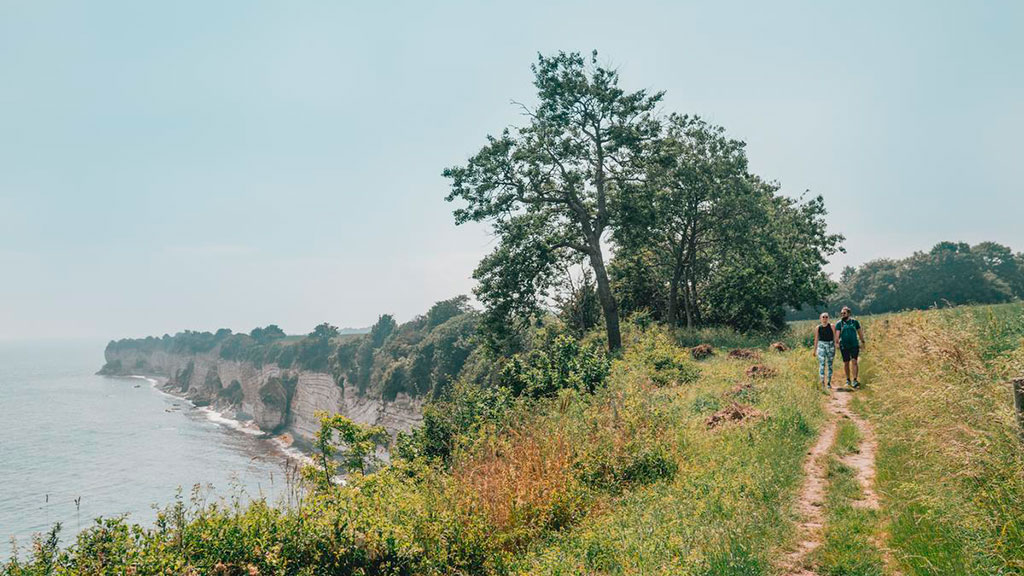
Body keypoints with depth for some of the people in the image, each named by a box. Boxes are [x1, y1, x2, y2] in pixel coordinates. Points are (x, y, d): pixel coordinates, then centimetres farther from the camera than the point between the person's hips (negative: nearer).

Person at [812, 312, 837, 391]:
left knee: (830, 364, 7)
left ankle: (829, 383, 16)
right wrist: (815, 350, 8)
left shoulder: (831, 326, 0)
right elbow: (816, 339, 7)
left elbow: (835, 337, 0)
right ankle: (822, 382, -7)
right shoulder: (818, 328, 3)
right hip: (821, 346, -1)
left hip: (831, 346, 1)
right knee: (822, 364, -9)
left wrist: (836, 345, -9)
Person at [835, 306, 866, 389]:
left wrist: (863, 342, 15)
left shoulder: (854, 321, 5)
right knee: (846, 363, 6)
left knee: (854, 362, -12)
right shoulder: (839, 323, 2)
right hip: (844, 347, 1)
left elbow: (860, 332, 14)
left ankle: (855, 380, -14)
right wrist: (837, 343, -21)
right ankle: (848, 380, 20)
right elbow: (837, 334, -7)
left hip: (854, 345, 0)